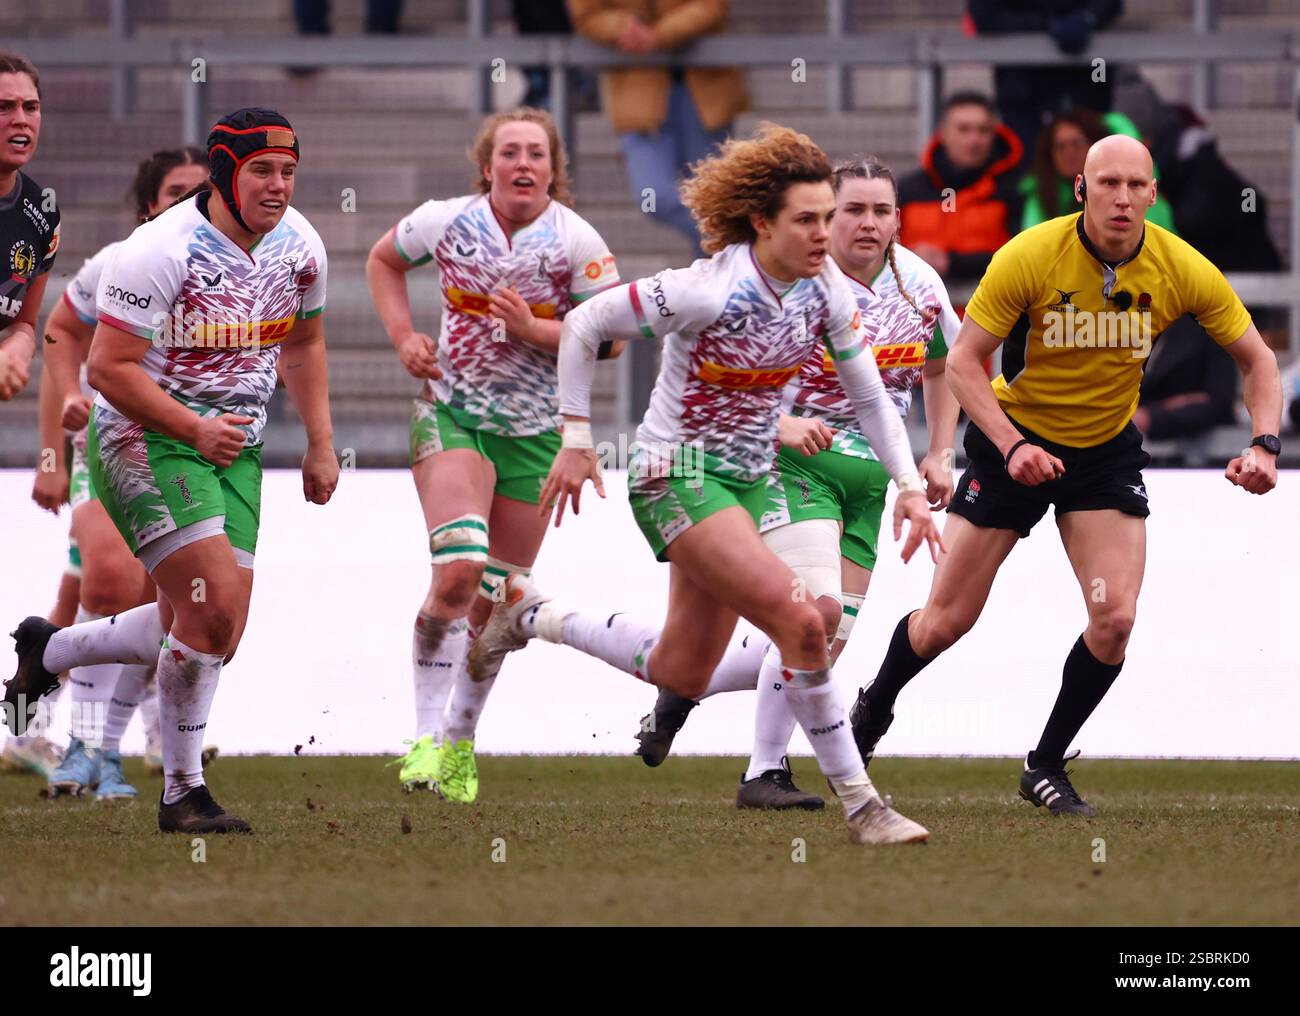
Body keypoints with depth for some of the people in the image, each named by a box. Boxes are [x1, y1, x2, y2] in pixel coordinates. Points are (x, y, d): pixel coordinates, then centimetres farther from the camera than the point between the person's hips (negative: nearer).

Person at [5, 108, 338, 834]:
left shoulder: (299, 245, 3)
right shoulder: (162, 251, -20)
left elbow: (304, 343, 20)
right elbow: (109, 367, -18)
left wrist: (321, 445, 15)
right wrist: (193, 429, -22)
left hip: (232, 447, 8)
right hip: (147, 439, -7)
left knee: (219, 632, 2)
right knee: (212, 606, -20)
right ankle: (184, 793, -7)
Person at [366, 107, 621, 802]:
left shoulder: (576, 243, -9)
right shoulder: (448, 222, -6)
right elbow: (383, 261, 14)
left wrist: (531, 329, -21)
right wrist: (404, 337, 0)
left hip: (536, 430, 1)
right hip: (452, 412, -1)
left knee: (495, 600, 8)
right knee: (458, 571, -22)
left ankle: (461, 742, 26)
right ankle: (426, 736, -14)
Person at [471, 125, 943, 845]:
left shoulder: (826, 290, -6)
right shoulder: (710, 291, -24)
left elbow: (868, 396, 5)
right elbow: (583, 326, -15)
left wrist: (908, 485, -6)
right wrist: (576, 440, -13)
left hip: (747, 480, 8)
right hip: (676, 479, -8)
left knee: (682, 674, 16)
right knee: (802, 622, -23)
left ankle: (529, 615, 37)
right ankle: (858, 805, -14)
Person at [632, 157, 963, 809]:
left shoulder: (920, 284, 3)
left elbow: (942, 365, 21)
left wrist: (938, 456, 13)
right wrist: (781, 423, -27)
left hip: (867, 479, 7)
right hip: (792, 459, -6)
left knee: (828, 644, 3)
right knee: (818, 609, -24)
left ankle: (684, 687, 24)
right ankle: (767, 771, -12)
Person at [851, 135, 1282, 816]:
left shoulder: (1184, 272, -16)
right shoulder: (1027, 258, -22)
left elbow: (1256, 359, -2)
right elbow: (963, 360, -15)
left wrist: (1264, 443, -19)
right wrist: (1012, 446, -28)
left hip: (1107, 452, 2)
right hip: (1016, 438, -2)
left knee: (1114, 618, -16)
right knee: (946, 621, 2)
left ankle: (1046, 766, 4)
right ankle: (872, 710, 33)